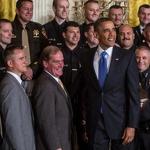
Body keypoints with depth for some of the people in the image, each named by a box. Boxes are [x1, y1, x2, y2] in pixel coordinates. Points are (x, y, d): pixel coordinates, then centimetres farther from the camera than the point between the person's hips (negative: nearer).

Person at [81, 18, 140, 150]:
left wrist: (132, 125, -11)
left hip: (120, 120, -2)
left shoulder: (127, 56, -6)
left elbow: (134, 92, -7)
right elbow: (86, 90, 9)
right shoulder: (88, 58, 4)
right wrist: (85, 120, 7)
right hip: (95, 122, 2)